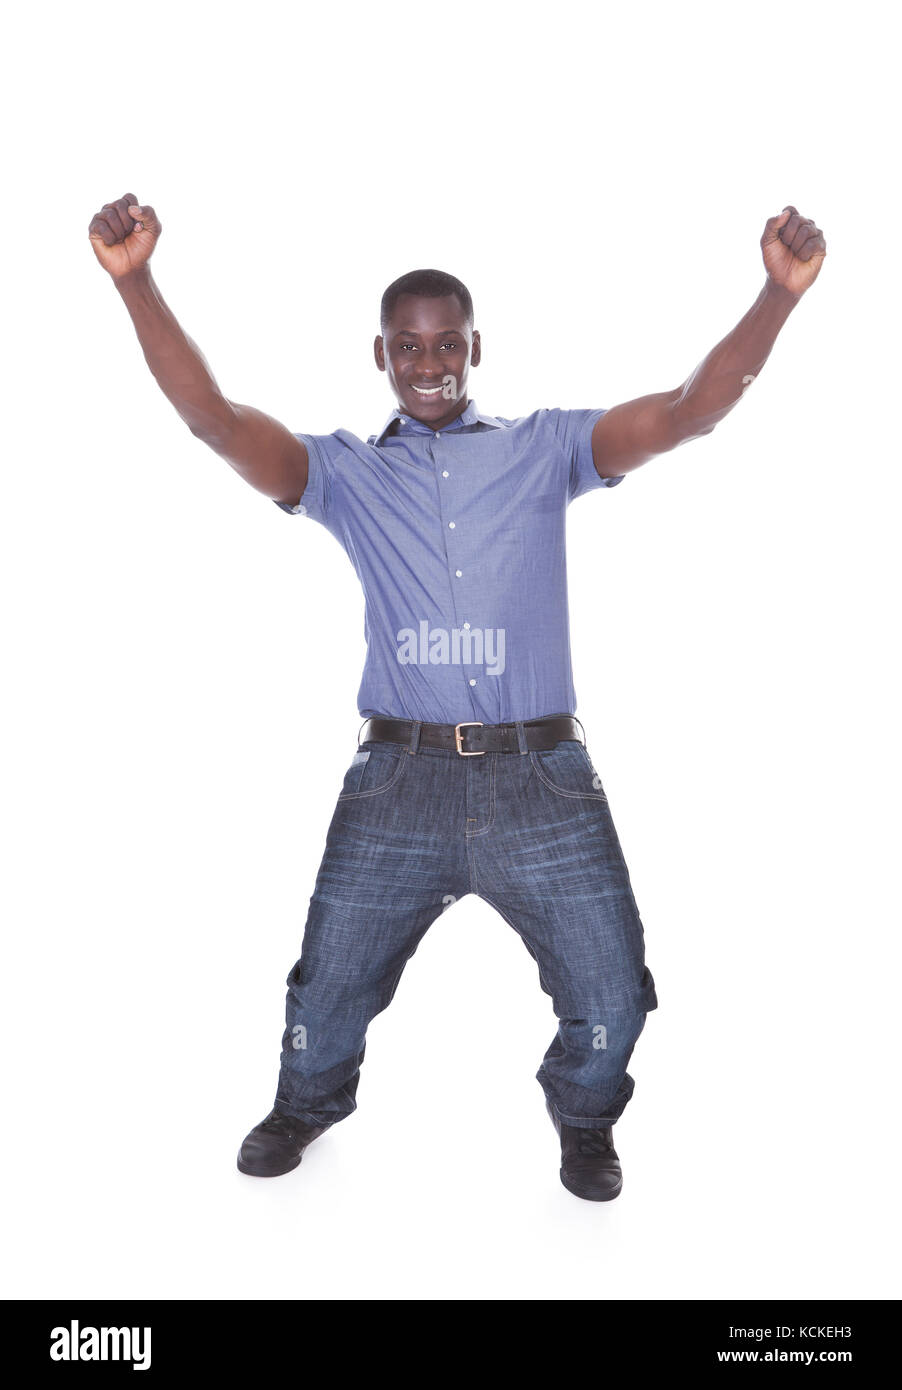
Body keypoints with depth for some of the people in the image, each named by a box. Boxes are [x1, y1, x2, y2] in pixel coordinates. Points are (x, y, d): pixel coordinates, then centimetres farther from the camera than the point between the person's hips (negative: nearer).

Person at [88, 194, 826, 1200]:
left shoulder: (544, 449, 8)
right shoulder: (347, 471, 8)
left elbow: (688, 409, -3)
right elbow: (215, 417, -4)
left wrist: (779, 294, -16)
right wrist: (135, 282, -16)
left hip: (541, 780, 0)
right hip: (401, 778, 1)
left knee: (611, 996, 4)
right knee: (329, 984, 12)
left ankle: (582, 1118, 37)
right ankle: (309, 1103, 45)